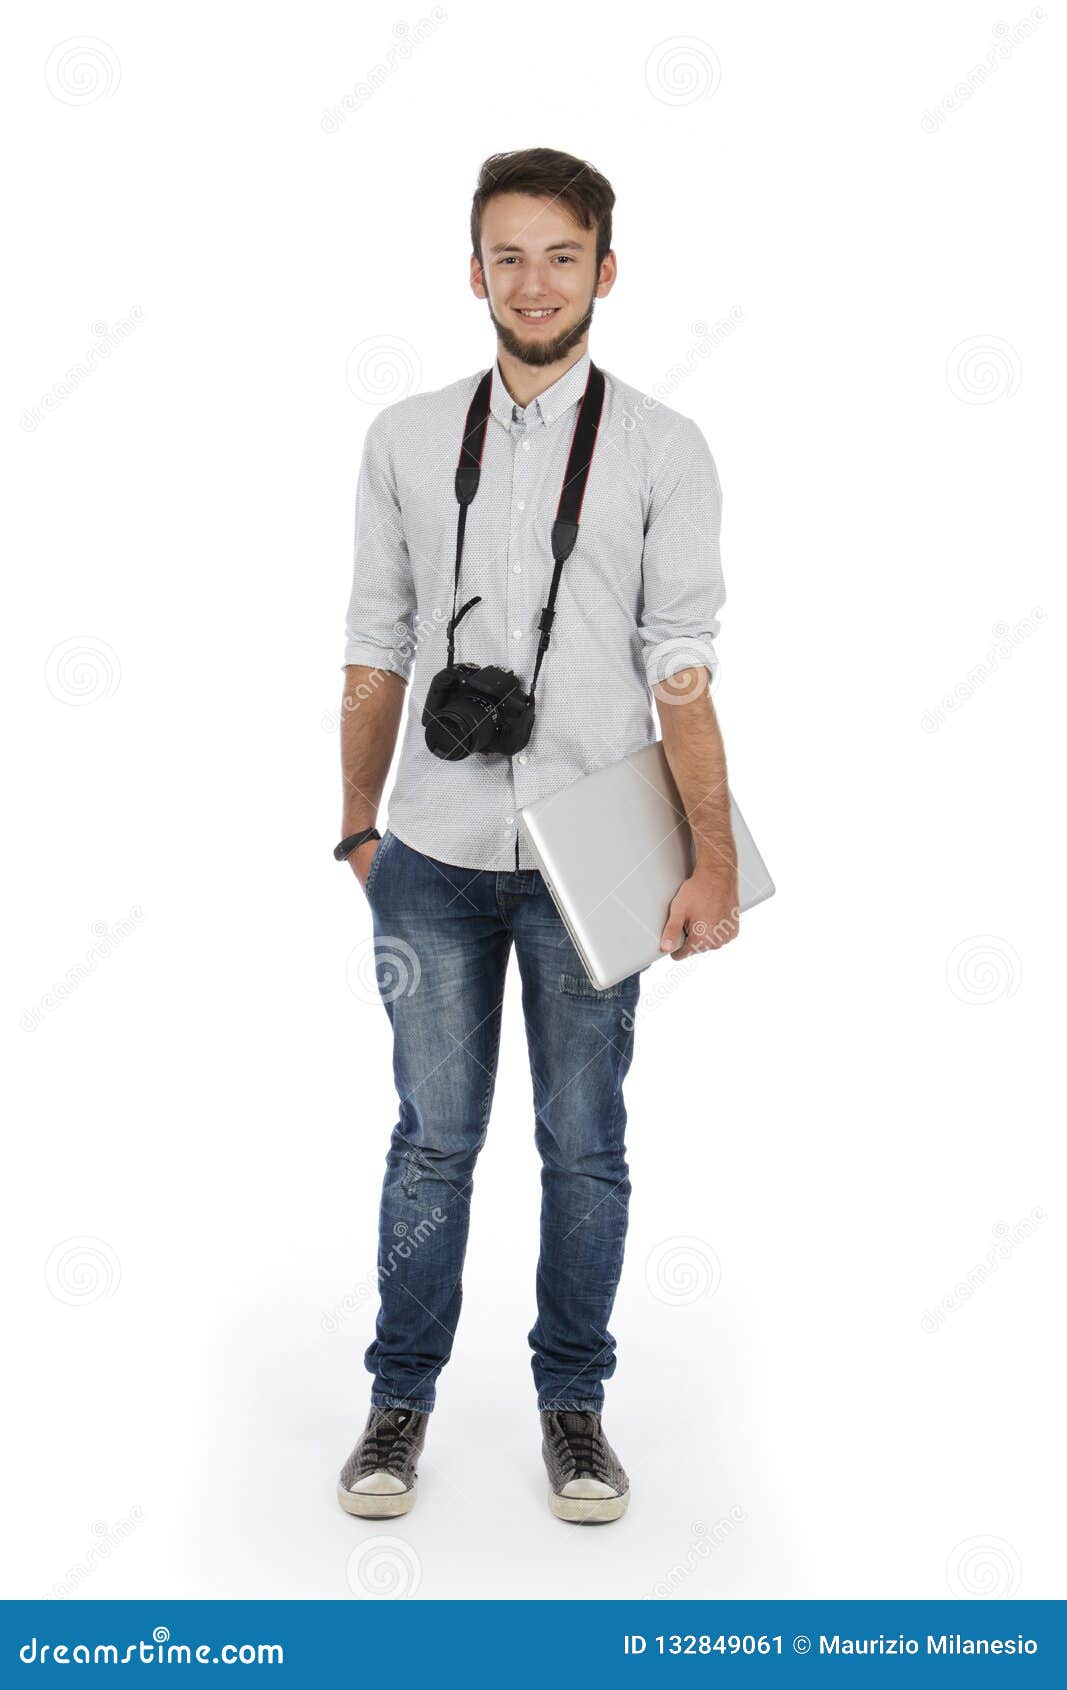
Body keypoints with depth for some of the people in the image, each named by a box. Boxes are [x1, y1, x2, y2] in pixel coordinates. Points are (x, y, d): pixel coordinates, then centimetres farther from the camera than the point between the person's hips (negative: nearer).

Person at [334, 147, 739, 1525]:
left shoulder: (663, 450, 0)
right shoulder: (404, 440, 6)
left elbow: (683, 673, -4)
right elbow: (377, 648, 10)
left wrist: (713, 861, -8)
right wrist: (356, 828, 11)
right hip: (434, 857, 1)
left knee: (584, 1145, 9)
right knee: (433, 1138, 9)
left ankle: (573, 1399, 26)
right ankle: (401, 1398, 24)